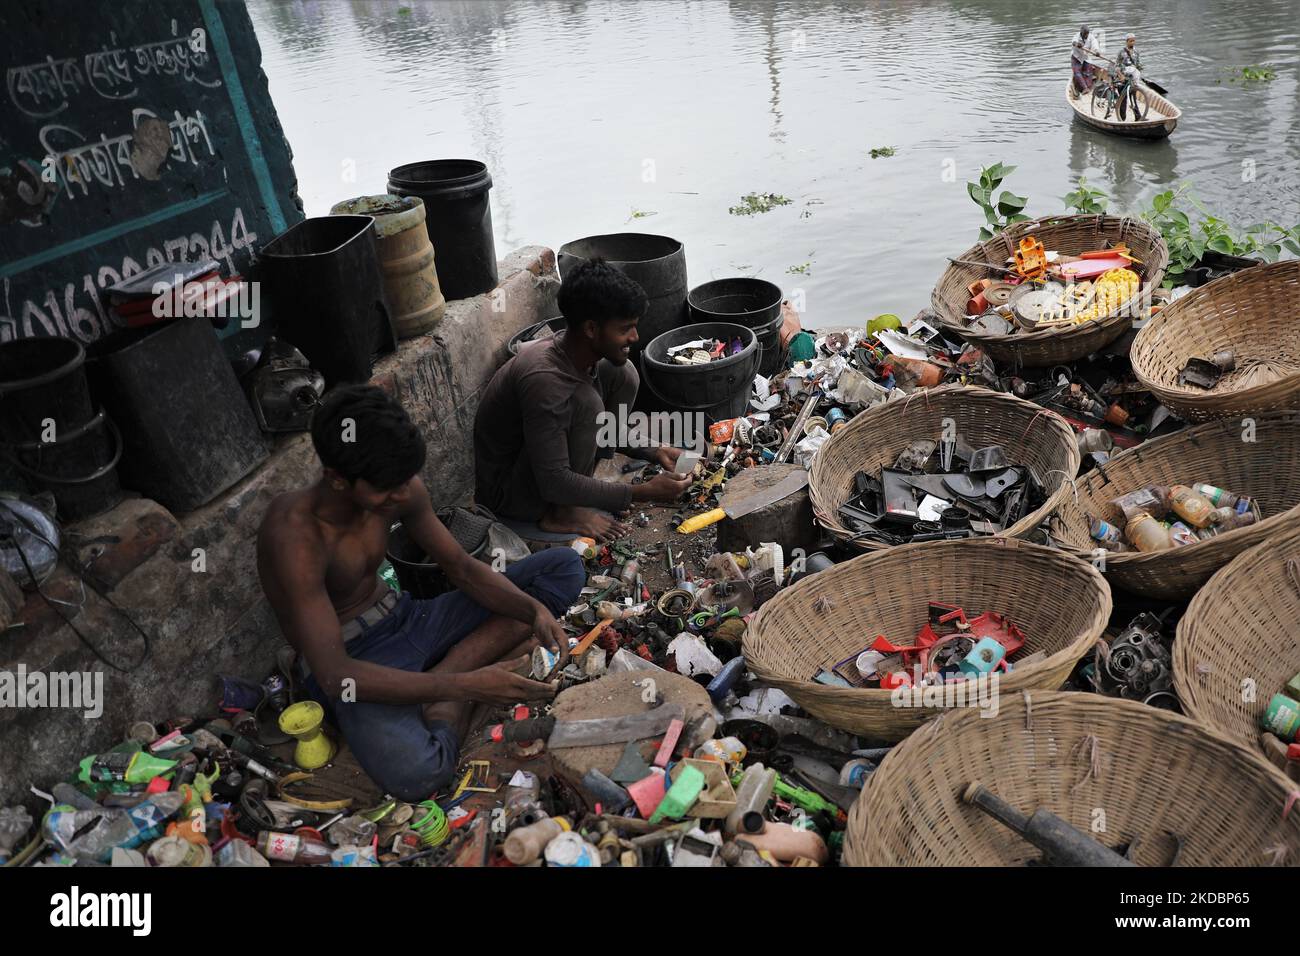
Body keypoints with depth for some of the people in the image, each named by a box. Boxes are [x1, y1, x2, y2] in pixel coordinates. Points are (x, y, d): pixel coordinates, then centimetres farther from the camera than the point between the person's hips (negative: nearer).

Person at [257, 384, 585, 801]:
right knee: (414, 774, -41)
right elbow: (335, 676, -32)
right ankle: (454, 678, -9)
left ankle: (449, 668, -11)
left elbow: (463, 568, 2)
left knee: (564, 566, 0)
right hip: (350, 663, -7)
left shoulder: (401, 490, -10)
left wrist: (535, 610, -18)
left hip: (406, 621, 7)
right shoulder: (296, 536, -28)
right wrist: (466, 685, -38)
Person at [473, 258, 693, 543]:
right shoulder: (545, 380, -35)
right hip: (506, 493, -8)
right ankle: (558, 513, -12)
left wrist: (654, 451, -6)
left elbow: (611, 427, 9)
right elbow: (554, 484, -32)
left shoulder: (580, 354, -9)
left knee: (622, 374, -3)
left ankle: (590, 482, 1)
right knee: (585, 403, -29)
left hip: (544, 462, 8)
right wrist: (642, 493, -29)